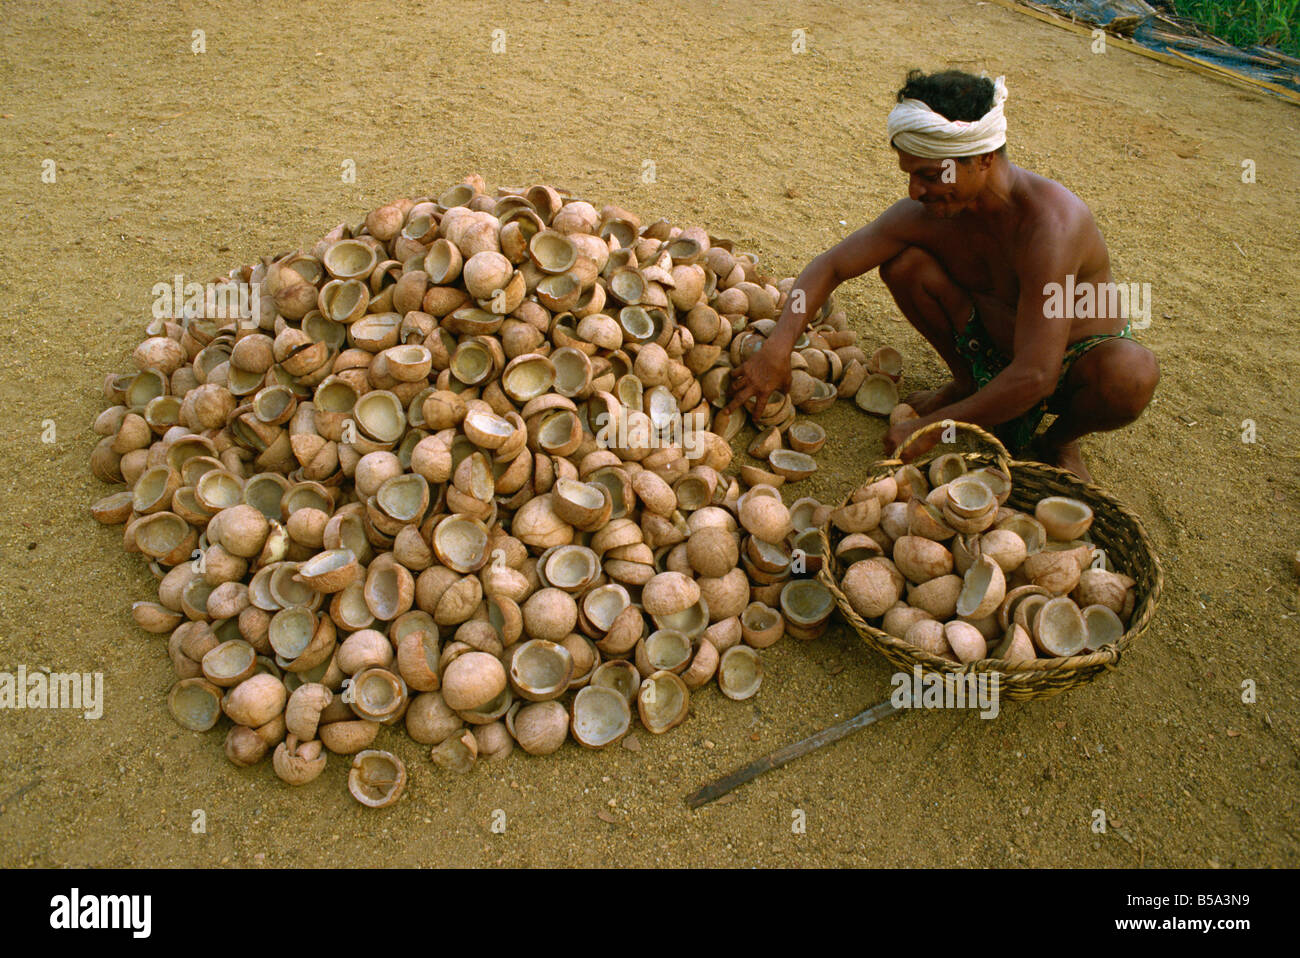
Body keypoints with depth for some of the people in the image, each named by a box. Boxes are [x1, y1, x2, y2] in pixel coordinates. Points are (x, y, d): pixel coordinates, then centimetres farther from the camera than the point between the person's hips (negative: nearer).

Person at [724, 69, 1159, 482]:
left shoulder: (1049, 222, -37)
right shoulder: (925, 213, -19)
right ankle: (968, 383, 7)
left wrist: (931, 428, -32)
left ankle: (1058, 438, -3)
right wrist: (776, 348, -27)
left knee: (1133, 371, -39)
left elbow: (1035, 376, -39)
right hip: (993, 347, 4)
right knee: (903, 262, -17)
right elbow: (830, 265, -12)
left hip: (1074, 360, -4)